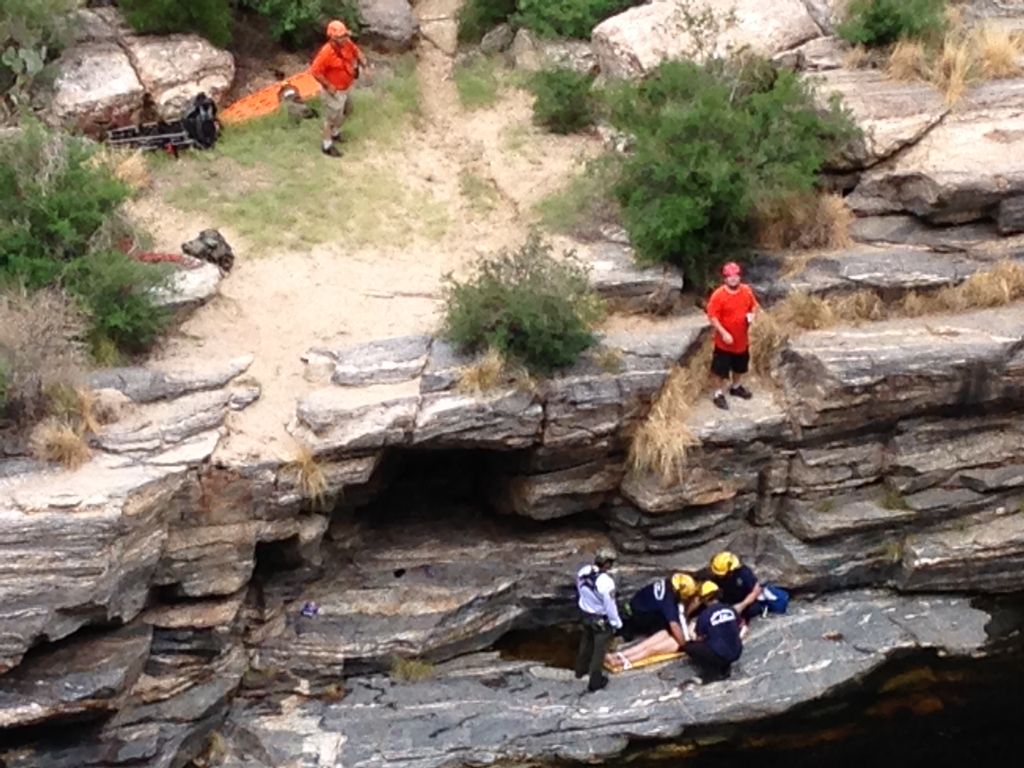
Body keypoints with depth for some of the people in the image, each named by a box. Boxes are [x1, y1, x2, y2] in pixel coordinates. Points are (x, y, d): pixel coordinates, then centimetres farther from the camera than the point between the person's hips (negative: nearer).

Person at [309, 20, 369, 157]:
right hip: (334, 91, -8)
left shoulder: (347, 43, -11)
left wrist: (362, 62, -5)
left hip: (346, 87, 8)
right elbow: (315, 71, -30)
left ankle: (335, 133, 53)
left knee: (343, 112, 28)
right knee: (331, 117, 6)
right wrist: (328, 86, -25)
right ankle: (327, 146, 22)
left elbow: (356, 51, 11)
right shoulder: (326, 53, -34)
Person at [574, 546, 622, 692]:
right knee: (599, 650, 12)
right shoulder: (606, 582, -36)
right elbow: (610, 605, -24)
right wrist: (617, 623, -8)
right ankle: (595, 682, 26)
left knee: (586, 643, 30)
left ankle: (581, 669, 51)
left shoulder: (582, 572, -14)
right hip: (601, 620, -7)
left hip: (585, 615, 7)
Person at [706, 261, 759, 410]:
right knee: (721, 369, 6)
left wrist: (752, 315, -11)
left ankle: (736, 387, 46)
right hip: (724, 341, -5)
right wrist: (723, 333, -24)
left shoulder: (747, 291, -5)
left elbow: (754, 306, 11)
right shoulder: (718, 295, -21)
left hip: (742, 339, 5)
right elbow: (712, 317, -18)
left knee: (740, 366, 23)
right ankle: (718, 394, 22)